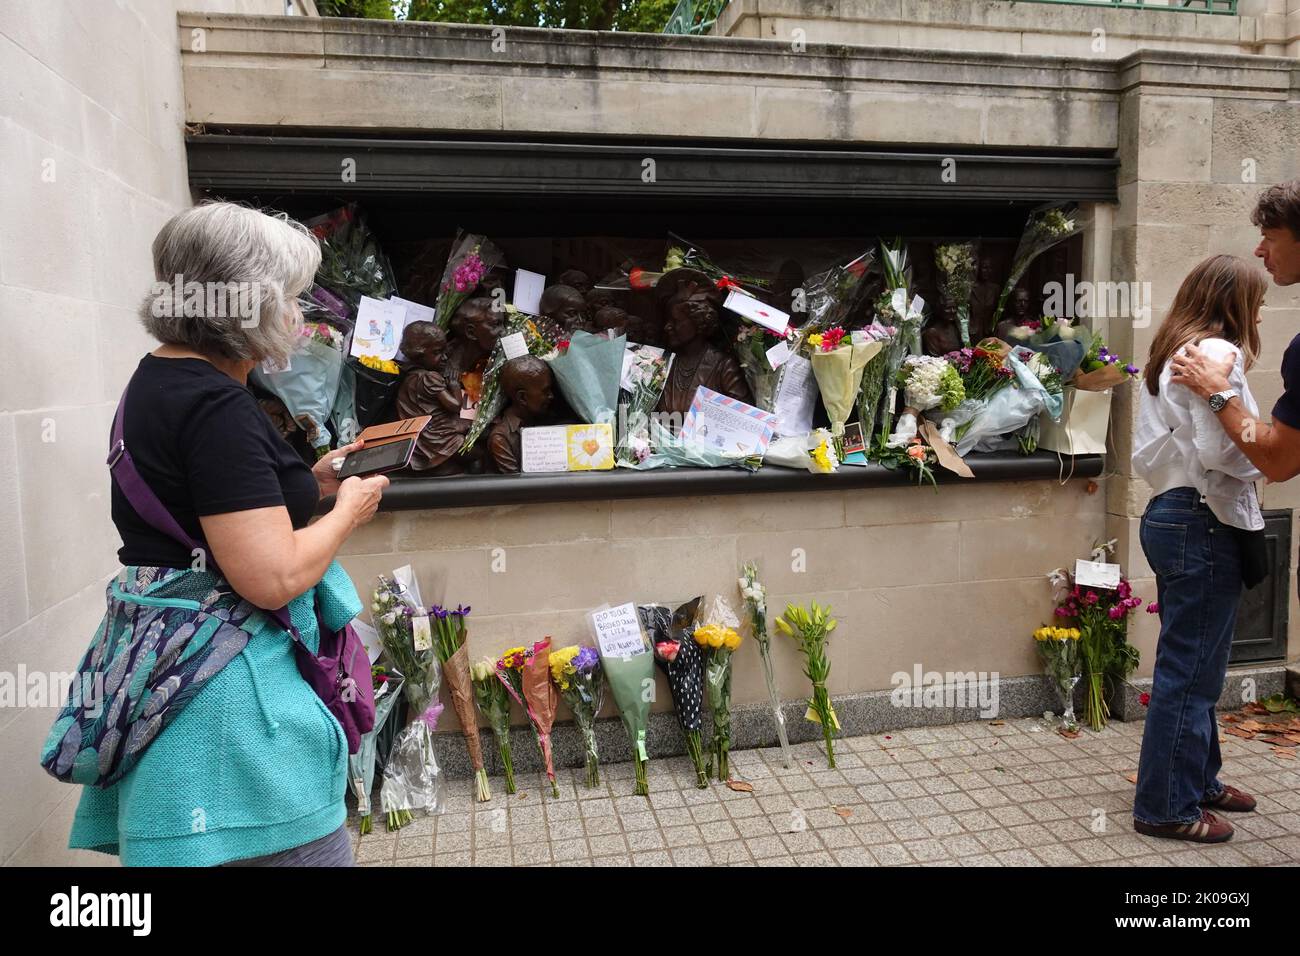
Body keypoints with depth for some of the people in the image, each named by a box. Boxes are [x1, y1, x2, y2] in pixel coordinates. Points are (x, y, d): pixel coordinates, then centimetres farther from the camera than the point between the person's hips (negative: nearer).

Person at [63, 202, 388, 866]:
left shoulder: (156, 378, 11)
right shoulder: (216, 406, -21)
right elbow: (273, 578, -25)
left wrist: (312, 481, 14)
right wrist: (348, 509, -8)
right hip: (222, 670, -11)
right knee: (310, 850, 0)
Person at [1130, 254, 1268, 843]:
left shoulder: (1169, 354, 16)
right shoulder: (1218, 353, -13)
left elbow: (1145, 452, 16)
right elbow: (1220, 451, -21)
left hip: (1166, 514, 10)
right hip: (1204, 523, -10)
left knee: (1190, 664, 19)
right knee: (1190, 670, -1)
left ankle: (1197, 779, 34)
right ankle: (1167, 808, 10)